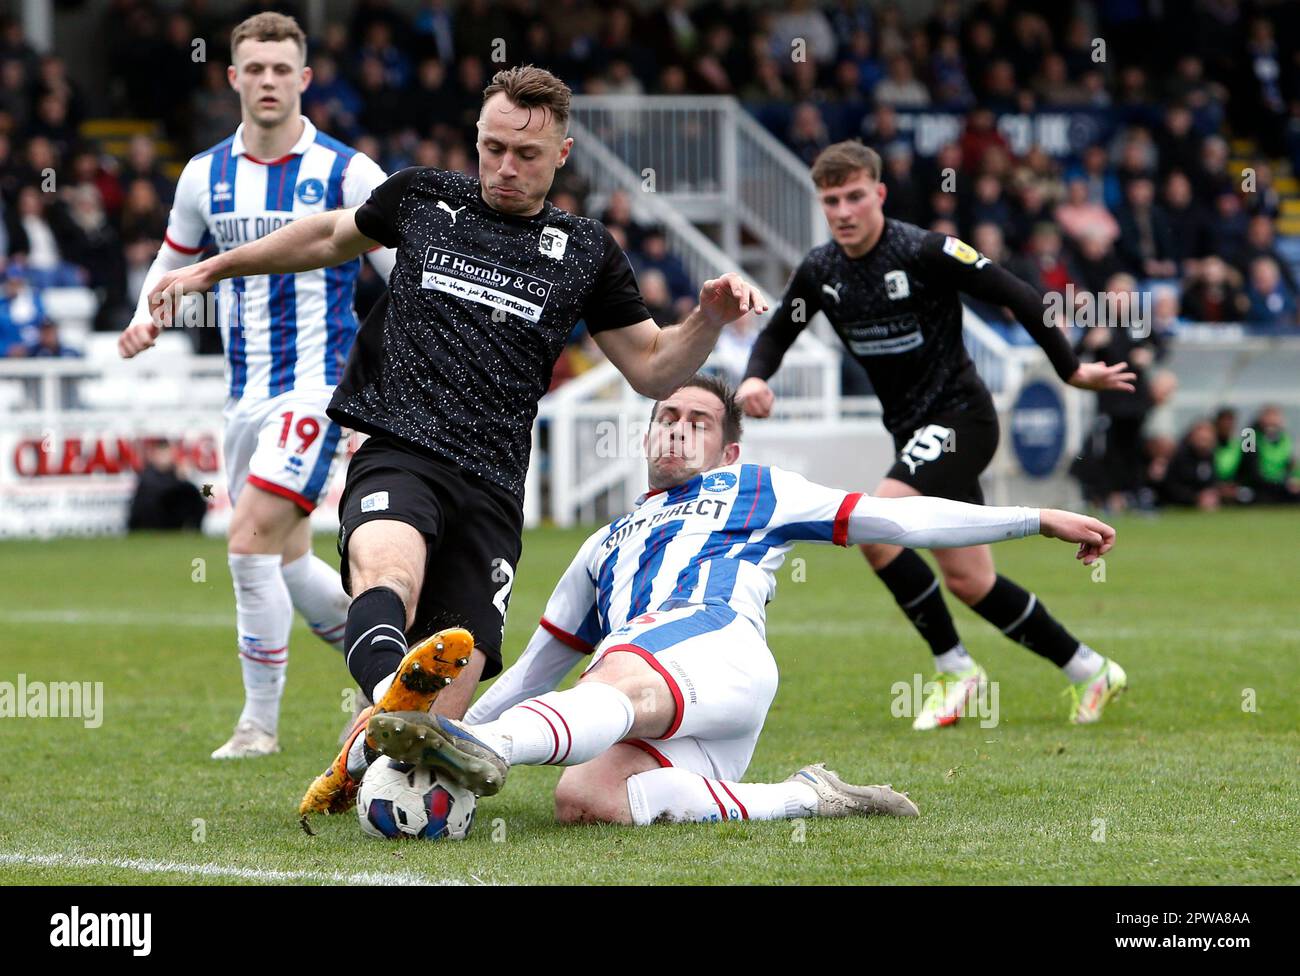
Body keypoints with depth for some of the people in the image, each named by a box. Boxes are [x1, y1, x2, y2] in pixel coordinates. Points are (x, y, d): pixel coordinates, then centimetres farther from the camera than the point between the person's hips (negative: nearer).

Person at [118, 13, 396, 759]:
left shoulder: (346, 172, -7)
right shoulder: (206, 175, 7)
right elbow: (174, 261, 22)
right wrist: (148, 316, 1)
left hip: (318, 384, -6)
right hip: (248, 393, 6)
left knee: (251, 541, -17)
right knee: (288, 560, 10)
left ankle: (262, 720, -6)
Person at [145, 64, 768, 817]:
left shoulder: (585, 252, 16)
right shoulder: (423, 198, 15)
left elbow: (653, 370, 19)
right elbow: (333, 237, 35)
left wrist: (710, 318, -1)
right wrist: (216, 268, 41)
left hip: (490, 490, 2)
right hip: (397, 454, -2)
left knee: (456, 679, -16)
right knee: (388, 564, -37)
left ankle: (354, 771, 5)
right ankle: (392, 688, -67)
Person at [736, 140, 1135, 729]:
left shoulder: (925, 253, -18)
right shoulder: (819, 271, 1)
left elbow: (1018, 298, -13)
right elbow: (777, 333, 16)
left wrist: (1072, 371, -8)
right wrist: (755, 378, -6)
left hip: (959, 414, -7)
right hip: (912, 429, 7)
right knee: (968, 582, 6)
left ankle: (954, 668, -11)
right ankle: (1088, 671, 20)